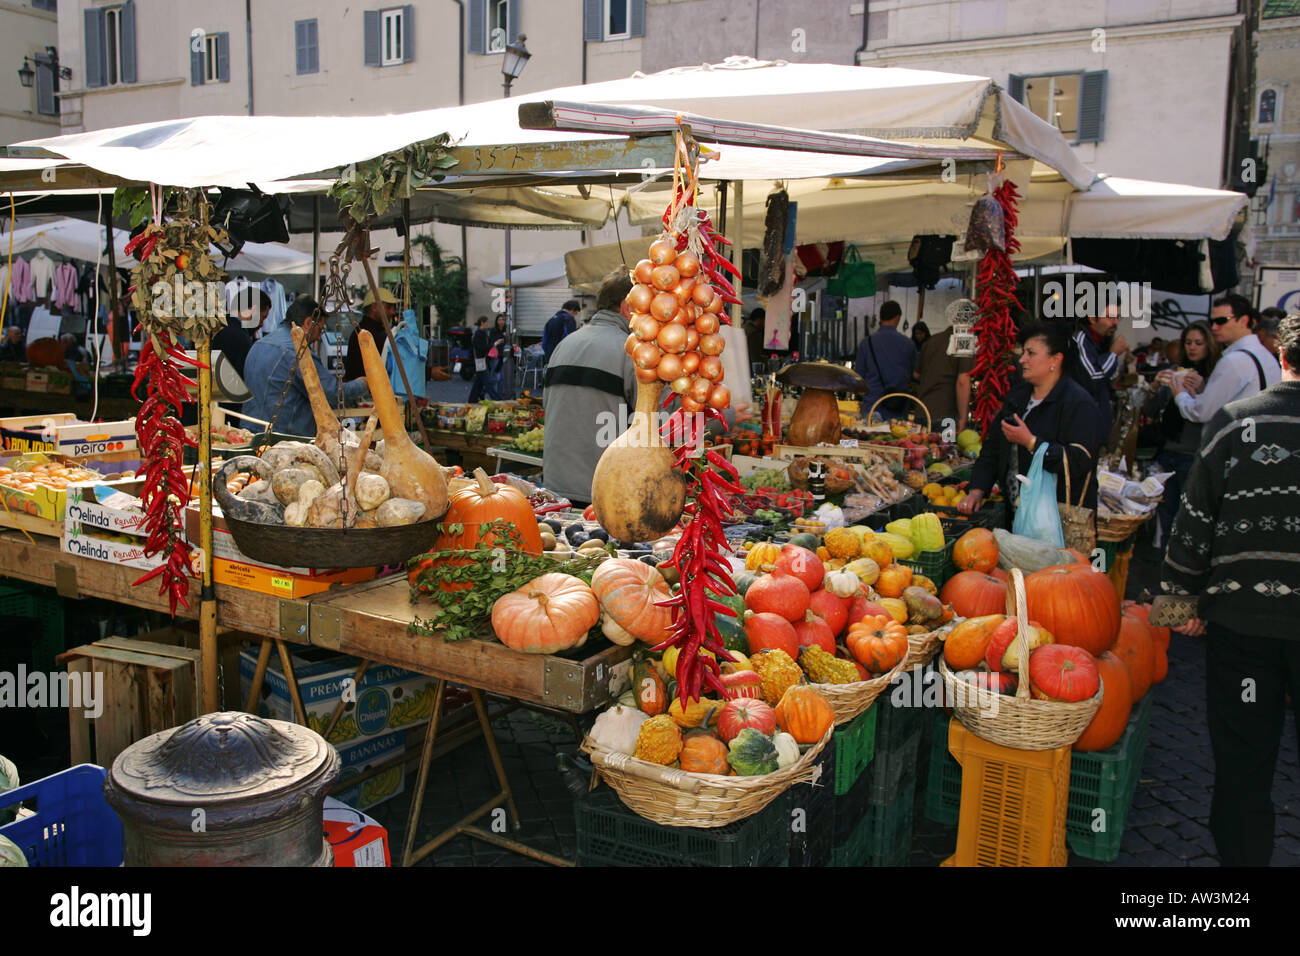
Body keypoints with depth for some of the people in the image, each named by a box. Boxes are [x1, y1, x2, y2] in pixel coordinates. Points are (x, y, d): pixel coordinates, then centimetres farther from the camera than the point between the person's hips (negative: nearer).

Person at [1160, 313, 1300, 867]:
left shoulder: (1233, 421, -7)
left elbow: (1195, 520, -4)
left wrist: (1184, 596, 7)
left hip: (1240, 619, 0)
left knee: (1242, 769, 10)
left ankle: (1242, 856, 19)